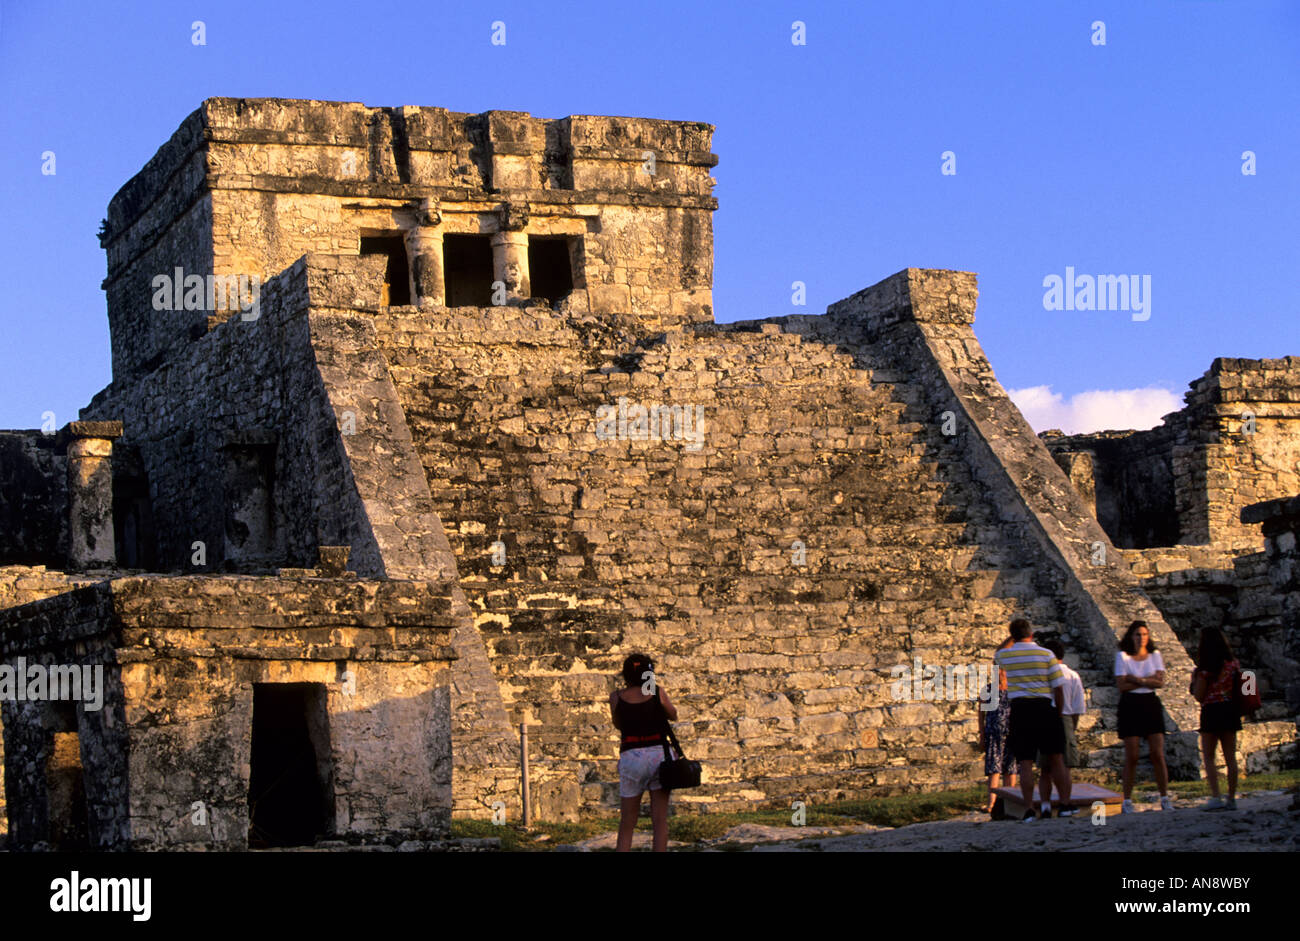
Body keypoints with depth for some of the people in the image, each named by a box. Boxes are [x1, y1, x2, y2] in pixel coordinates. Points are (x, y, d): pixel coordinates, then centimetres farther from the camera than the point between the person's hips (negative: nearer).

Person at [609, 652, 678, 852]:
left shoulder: (616, 697, 1)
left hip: (630, 757, 1)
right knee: (660, 819, 4)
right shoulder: (658, 691, -2)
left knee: (627, 821, 10)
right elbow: (673, 714, 16)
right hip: (658, 753, -1)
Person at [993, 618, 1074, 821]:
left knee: (1025, 763, 1)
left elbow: (995, 658, 32)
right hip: (1045, 707, -1)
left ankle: (1029, 809, -3)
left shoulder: (1004, 655, 4)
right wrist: (1059, 713, 9)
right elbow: (1059, 688, 0)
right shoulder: (1046, 654, 0)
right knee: (1056, 759, 8)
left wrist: (1012, 641, 33)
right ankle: (1065, 805, 6)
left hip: (1020, 709, 1)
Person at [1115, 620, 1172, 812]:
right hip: (1130, 705, -2)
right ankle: (1127, 800, 1)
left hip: (1151, 704, 2)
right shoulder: (1122, 656, 2)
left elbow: (1160, 681, -2)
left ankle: (1165, 798, 2)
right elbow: (1122, 685, -8)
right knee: (1131, 756, -4)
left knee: (1158, 754, -3)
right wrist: (1148, 681, -6)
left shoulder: (1155, 655, 10)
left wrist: (1137, 679, -11)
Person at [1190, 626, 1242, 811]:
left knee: (1208, 757, 1)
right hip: (1230, 710, 5)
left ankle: (1215, 797, -9)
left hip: (1211, 711, -5)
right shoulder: (1233, 663, 7)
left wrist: (1194, 678, 5)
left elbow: (1199, 696, -8)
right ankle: (1231, 799, 7)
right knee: (1230, 757, 7)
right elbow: (1238, 688, 12)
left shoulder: (1206, 668, -11)